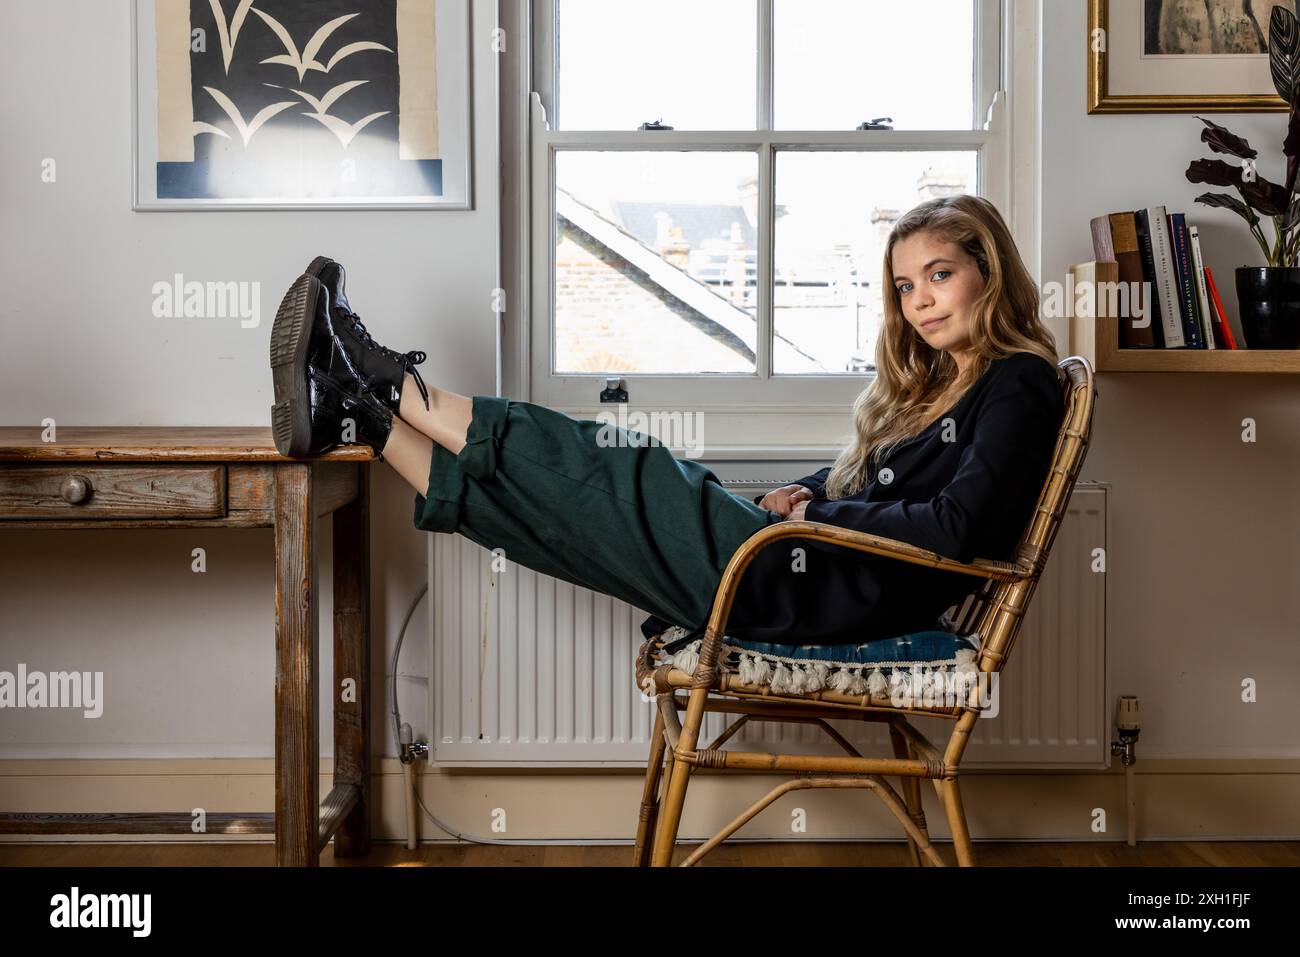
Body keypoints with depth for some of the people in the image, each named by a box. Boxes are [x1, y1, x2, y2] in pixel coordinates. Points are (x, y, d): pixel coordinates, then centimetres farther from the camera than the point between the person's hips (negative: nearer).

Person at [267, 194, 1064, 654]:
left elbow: (960, 526, -20)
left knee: (614, 475, -10)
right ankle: (361, 418, 4)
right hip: (813, 570, 9)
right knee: (583, 488, 1)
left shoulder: (1019, 387, -8)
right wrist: (796, 494, 6)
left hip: (843, 596, -9)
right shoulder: (934, 378, 21)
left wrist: (818, 514, -11)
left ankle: (391, 386, -1)